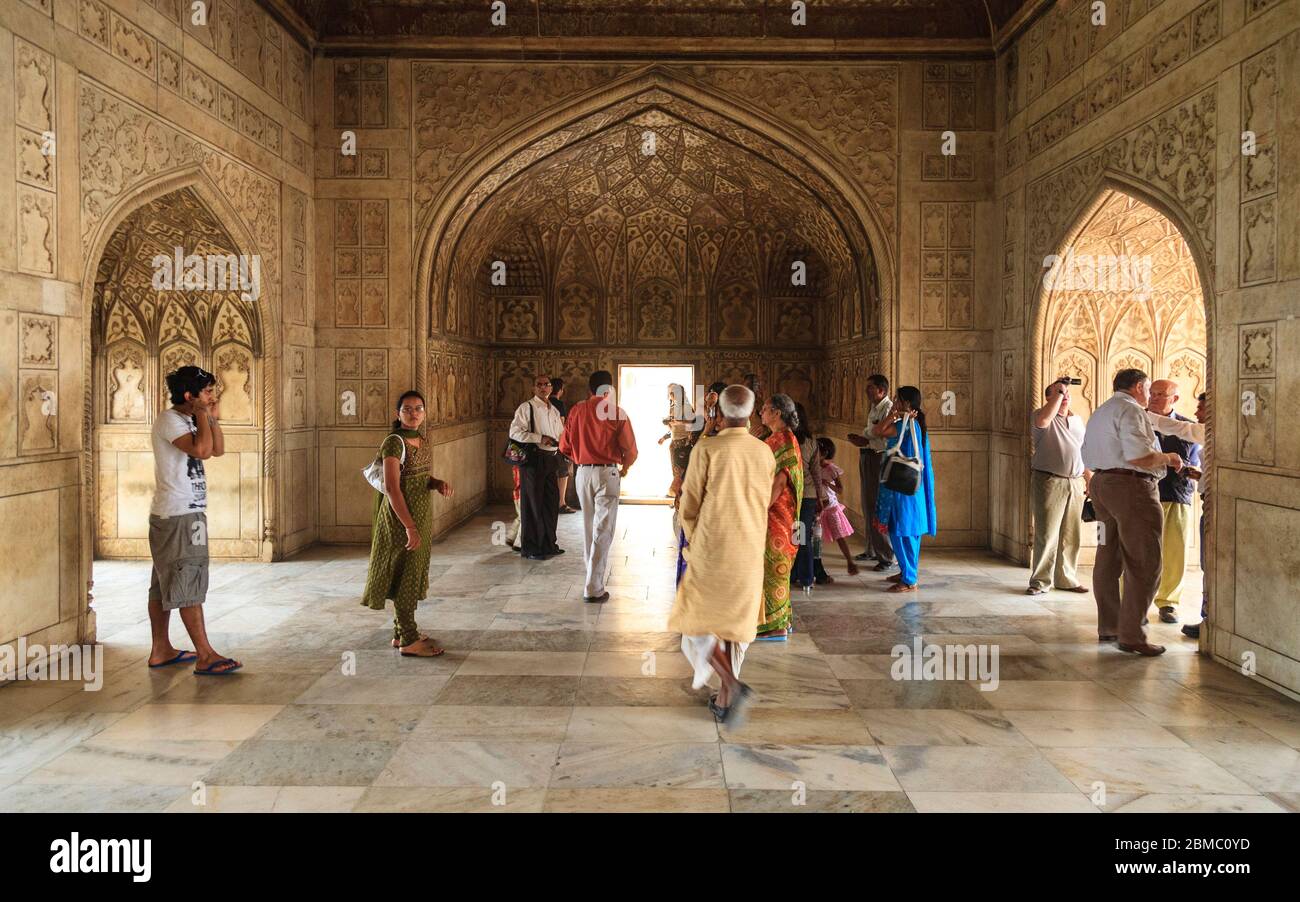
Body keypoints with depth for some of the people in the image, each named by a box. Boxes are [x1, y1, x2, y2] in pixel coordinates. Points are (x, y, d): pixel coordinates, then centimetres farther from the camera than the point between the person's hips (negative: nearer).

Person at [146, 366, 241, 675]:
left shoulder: (187, 419, 15)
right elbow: (201, 450, -28)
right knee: (188, 583, -8)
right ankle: (205, 656, -7)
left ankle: (161, 650, 21)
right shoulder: (170, 420, -14)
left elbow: (218, 450, 16)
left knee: (164, 584, 14)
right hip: (178, 514, -10)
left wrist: (214, 418, 5)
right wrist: (203, 415, -15)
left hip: (185, 512, 10)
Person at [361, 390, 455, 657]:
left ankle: (402, 632, 26)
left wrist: (439, 483, -4)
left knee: (414, 573, 15)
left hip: (422, 515, 8)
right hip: (401, 516, -8)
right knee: (404, 574, -2)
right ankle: (409, 641, 6)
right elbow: (392, 488, -22)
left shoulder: (425, 442, 8)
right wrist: (409, 526, -25)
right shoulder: (394, 443, -16)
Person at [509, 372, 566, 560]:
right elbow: (514, 432, -16)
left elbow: (561, 434, 28)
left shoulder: (554, 410, 16)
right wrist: (540, 438, -20)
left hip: (551, 459, 7)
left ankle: (548, 544, 27)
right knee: (532, 504, -1)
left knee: (552, 502, 13)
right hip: (533, 459, -7)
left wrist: (560, 443, 8)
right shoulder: (526, 408, -7)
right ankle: (530, 549, 8)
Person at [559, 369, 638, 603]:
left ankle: (592, 572, 34)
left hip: (582, 472, 4)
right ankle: (594, 588, -6)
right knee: (603, 530, -3)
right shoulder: (617, 412, -7)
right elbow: (630, 451, -7)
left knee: (588, 526, 20)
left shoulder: (577, 411, 3)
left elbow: (564, 446, 5)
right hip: (607, 472, -4)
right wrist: (624, 468, 13)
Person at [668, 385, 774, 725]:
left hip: (711, 555, -4)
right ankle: (724, 700, 20)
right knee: (736, 623, 16)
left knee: (697, 623, 10)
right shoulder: (765, 454, 0)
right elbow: (764, 505, 10)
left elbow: (689, 507, -7)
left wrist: (693, 543, 11)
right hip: (751, 555, 4)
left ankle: (733, 686, -9)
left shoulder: (706, 450, -13)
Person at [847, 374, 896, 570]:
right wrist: (860, 439, 6)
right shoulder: (873, 409, 14)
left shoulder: (889, 409, -16)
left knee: (878, 509, -8)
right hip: (867, 458, 10)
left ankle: (887, 557, -3)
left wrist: (867, 442, -21)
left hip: (879, 459, -10)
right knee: (868, 507, 18)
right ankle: (872, 550, 31)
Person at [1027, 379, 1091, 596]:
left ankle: (1066, 579, 19)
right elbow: (1043, 420, -27)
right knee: (1046, 534, -6)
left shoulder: (1077, 420, 19)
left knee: (1070, 536, 9)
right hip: (1049, 482, -6)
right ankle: (1040, 581, 0)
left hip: (1075, 483, 6)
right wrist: (1057, 395, -18)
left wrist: (1090, 478, 16)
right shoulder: (1042, 414, -1)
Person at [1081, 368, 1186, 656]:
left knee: (1109, 559, 15)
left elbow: (1088, 457, 21)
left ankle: (1108, 626, 23)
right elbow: (1140, 457, -21)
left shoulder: (1099, 414, 20)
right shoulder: (1131, 410, -11)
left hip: (1101, 483, 10)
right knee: (1143, 565, -6)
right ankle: (1132, 635, -6)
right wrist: (1168, 458, -6)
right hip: (1132, 487, -10)